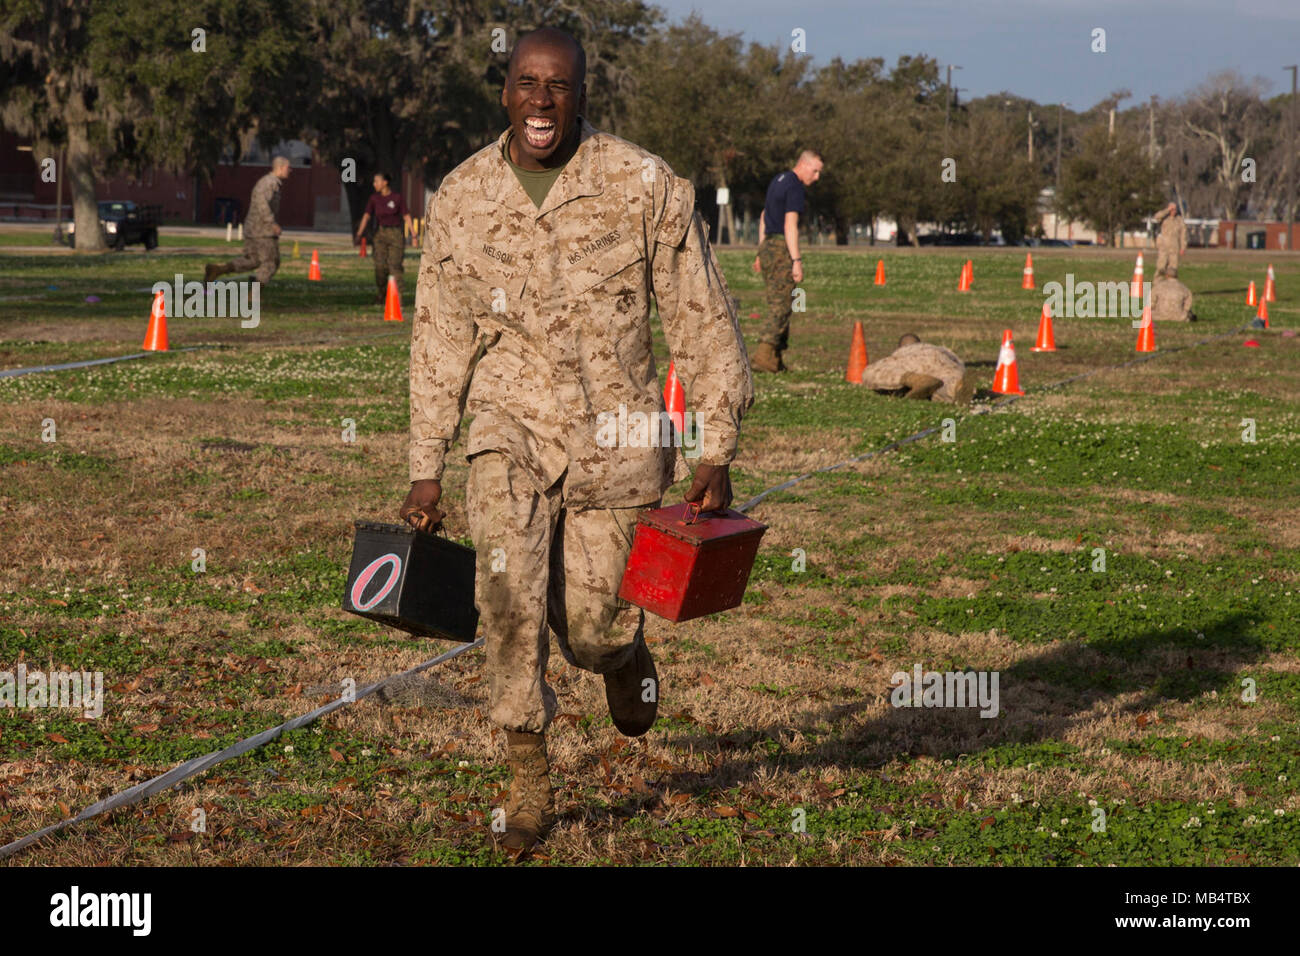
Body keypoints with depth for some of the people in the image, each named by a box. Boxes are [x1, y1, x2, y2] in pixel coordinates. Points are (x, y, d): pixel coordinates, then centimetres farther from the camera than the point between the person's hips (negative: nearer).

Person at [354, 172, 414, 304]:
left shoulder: (397, 197, -4)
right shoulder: (374, 198, 3)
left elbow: (406, 217, 0)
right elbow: (366, 216, -2)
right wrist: (359, 234, -12)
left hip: (395, 233, -2)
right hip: (380, 233, 2)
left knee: (395, 265, -8)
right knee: (380, 266, -7)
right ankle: (381, 292, 13)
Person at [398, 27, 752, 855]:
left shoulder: (646, 187, -7)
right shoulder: (461, 199, 1)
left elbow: (703, 322, -2)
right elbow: (441, 341, 10)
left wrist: (716, 455, -5)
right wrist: (425, 469, 8)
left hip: (617, 435, -1)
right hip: (512, 427, 1)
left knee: (590, 631, 0)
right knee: (508, 584, -23)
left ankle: (627, 646, 40)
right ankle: (530, 783, -9)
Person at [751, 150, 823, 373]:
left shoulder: (778, 181, 18)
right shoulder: (795, 188, -13)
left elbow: (764, 217, 23)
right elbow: (790, 226, -20)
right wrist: (796, 260, -22)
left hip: (767, 246, 9)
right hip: (782, 248, -9)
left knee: (776, 304, 11)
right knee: (782, 305, -9)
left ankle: (775, 360, 10)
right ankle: (765, 353, -18)